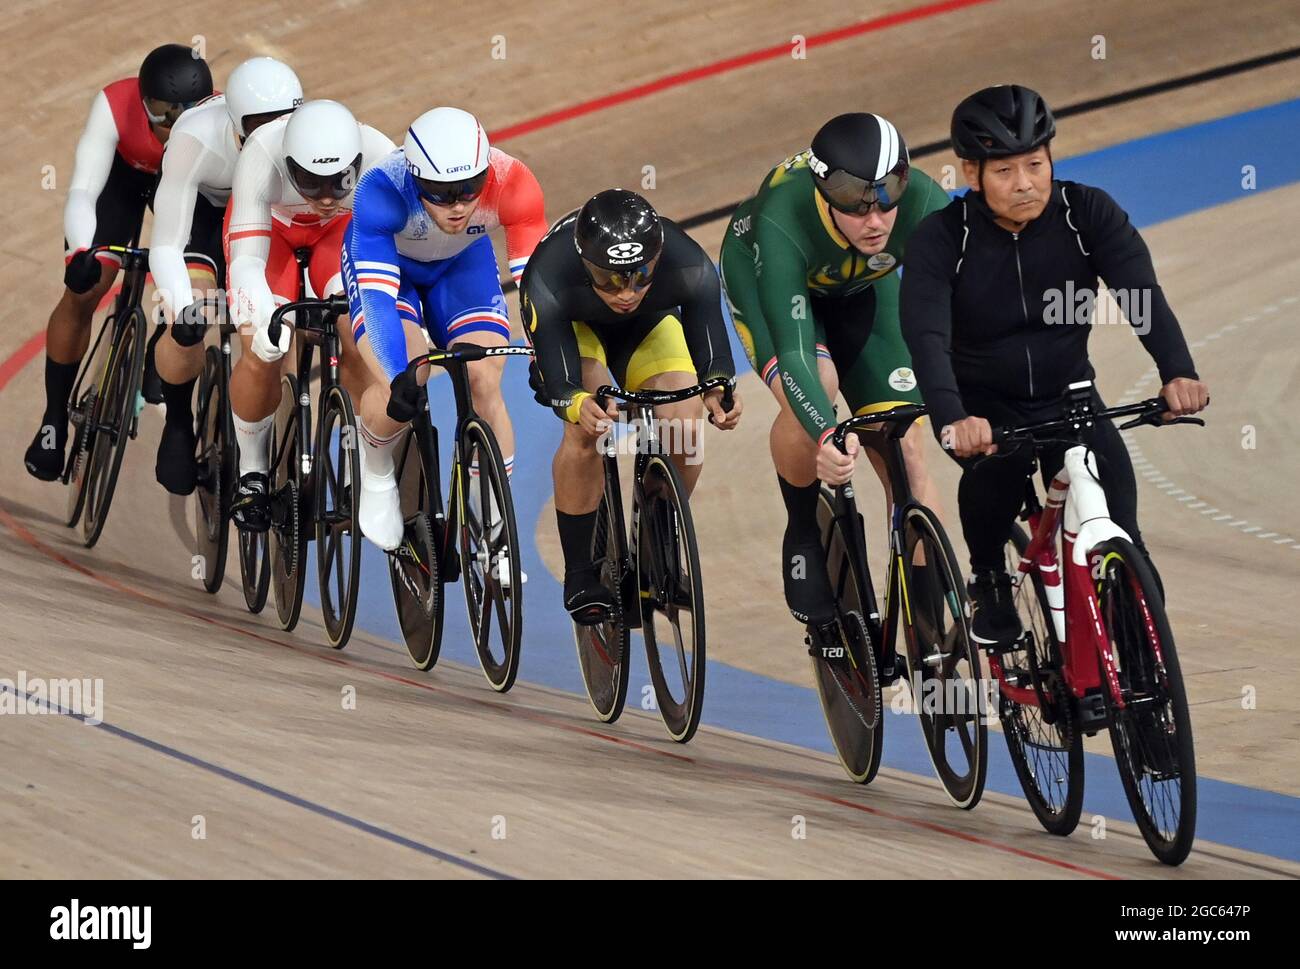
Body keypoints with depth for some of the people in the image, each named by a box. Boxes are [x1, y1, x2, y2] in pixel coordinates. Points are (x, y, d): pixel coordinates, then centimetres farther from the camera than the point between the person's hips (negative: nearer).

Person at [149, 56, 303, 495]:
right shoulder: (196, 139, -40)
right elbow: (167, 246, -39)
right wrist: (183, 309, -56)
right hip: (198, 199, -2)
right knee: (190, 321, -24)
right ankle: (178, 423, 4)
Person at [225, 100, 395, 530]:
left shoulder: (379, 156, -37)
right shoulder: (262, 154, -40)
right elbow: (247, 260, -44)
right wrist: (263, 322, -62)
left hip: (343, 229, 1)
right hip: (268, 225, -1)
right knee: (262, 354, -20)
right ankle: (251, 472, 6)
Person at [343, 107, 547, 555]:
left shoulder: (511, 184, -36)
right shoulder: (382, 191, -41)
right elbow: (377, 297, -44)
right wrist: (400, 378, -57)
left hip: (462, 263, 2)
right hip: (385, 259, -2)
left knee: (485, 384, -16)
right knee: (400, 391, -25)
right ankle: (376, 471, 9)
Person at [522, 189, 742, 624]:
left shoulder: (691, 269, -37)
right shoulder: (548, 281, -41)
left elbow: (712, 353, -34)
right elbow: (559, 381, -42)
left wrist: (716, 389, -56)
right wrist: (579, 405, -64)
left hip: (649, 325, 2)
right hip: (574, 324, -2)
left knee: (684, 432, -18)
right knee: (585, 433, -26)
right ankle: (579, 575, -11)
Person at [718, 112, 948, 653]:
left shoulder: (924, 204, -38)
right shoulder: (781, 225, -43)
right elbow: (794, 352, -48)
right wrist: (826, 436, -64)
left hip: (862, 285, 3)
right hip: (760, 273, -3)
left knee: (904, 447, -7)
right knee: (813, 386, -32)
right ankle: (806, 537, -6)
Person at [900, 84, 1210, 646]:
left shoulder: (1088, 213, -14)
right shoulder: (942, 239, -19)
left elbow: (1141, 292, -28)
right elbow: (926, 336, -33)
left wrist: (1178, 372, -47)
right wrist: (951, 420, -52)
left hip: (1068, 395, 2)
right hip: (984, 404, -1)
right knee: (996, 462, -34)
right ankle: (989, 579, -5)